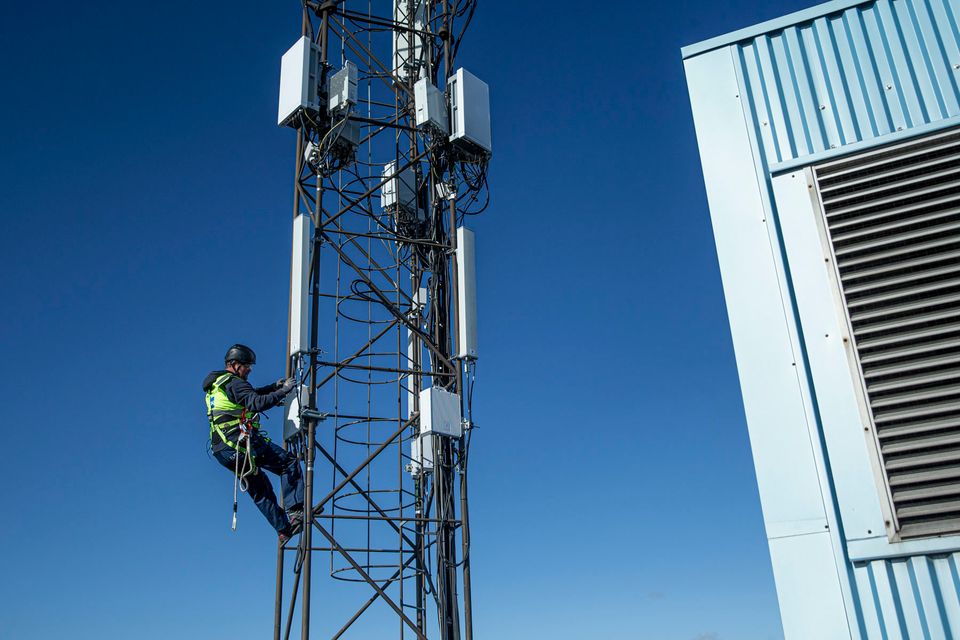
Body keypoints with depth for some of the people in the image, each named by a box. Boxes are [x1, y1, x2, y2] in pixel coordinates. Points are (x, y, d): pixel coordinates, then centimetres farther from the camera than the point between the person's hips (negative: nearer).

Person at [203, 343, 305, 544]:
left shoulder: (216, 385, 24)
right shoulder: (234, 383, -7)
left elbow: (250, 396, 33)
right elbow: (257, 403, -22)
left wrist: (274, 386, 24)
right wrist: (283, 391, -14)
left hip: (222, 451, 10)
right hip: (242, 443, -10)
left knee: (260, 488, 16)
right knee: (289, 463, -6)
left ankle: (283, 528, 17)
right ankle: (295, 511, -15)